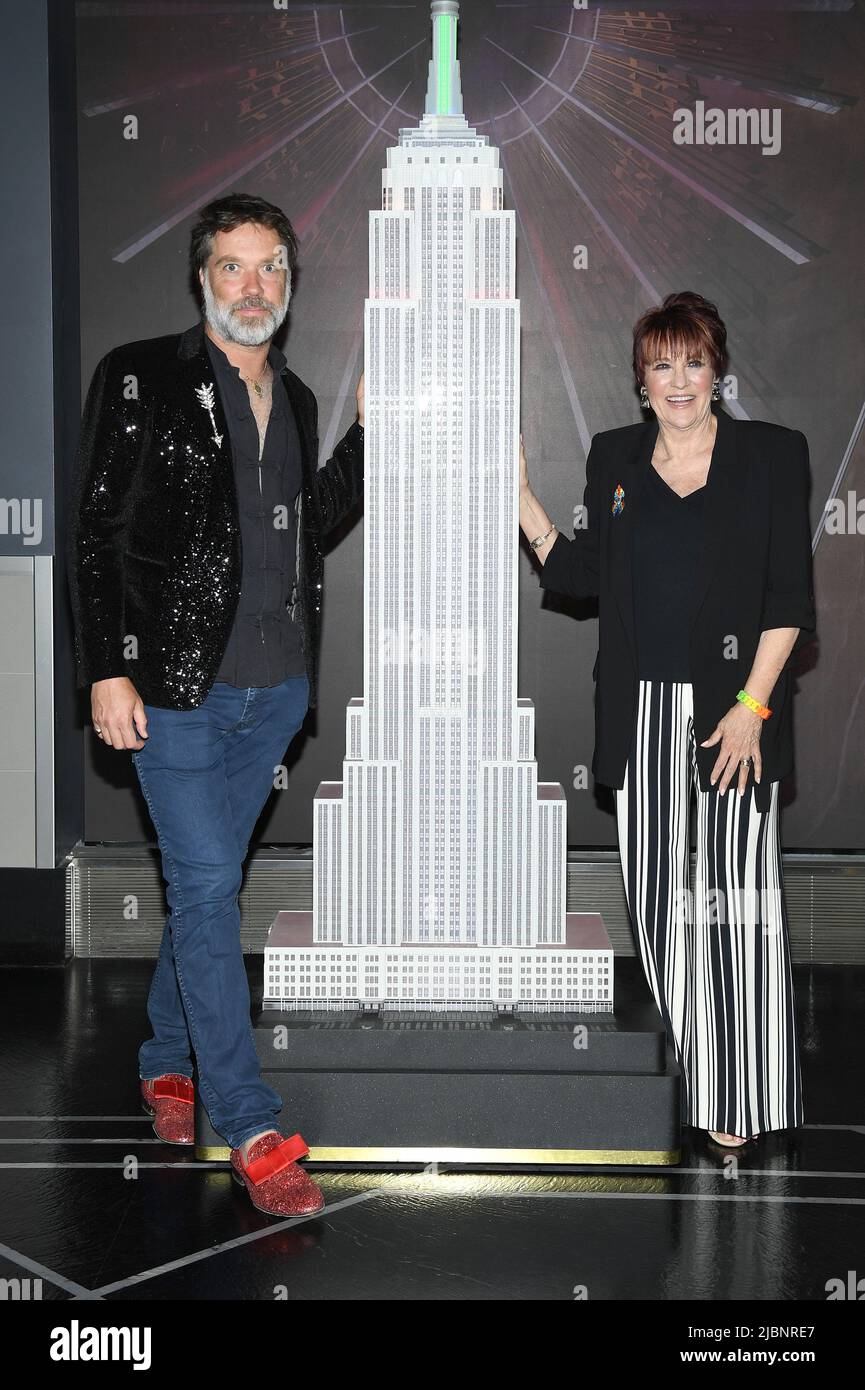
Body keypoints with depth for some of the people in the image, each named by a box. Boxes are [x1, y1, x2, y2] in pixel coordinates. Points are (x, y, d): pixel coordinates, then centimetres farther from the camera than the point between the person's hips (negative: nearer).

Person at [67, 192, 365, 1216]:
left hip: (275, 689, 6)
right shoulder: (140, 379, -6)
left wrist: (365, 431, 10)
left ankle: (168, 1063, 34)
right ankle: (251, 1132, 0)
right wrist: (108, 672, -13)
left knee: (205, 882, 16)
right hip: (176, 686, -6)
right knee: (208, 891, -5)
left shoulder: (294, 399, 12)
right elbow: (96, 534, -8)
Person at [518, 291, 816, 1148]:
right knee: (655, 898, 7)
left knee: (737, 900, -3)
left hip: (734, 706, -4)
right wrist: (521, 499, 4)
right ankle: (688, 1071, 21)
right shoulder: (615, 457, 12)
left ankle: (739, 1098, 5)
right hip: (640, 711, 4)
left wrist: (752, 705, -11)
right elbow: (584, 576, 13)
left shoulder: (772, 455, 1)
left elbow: (789, 594, -3)